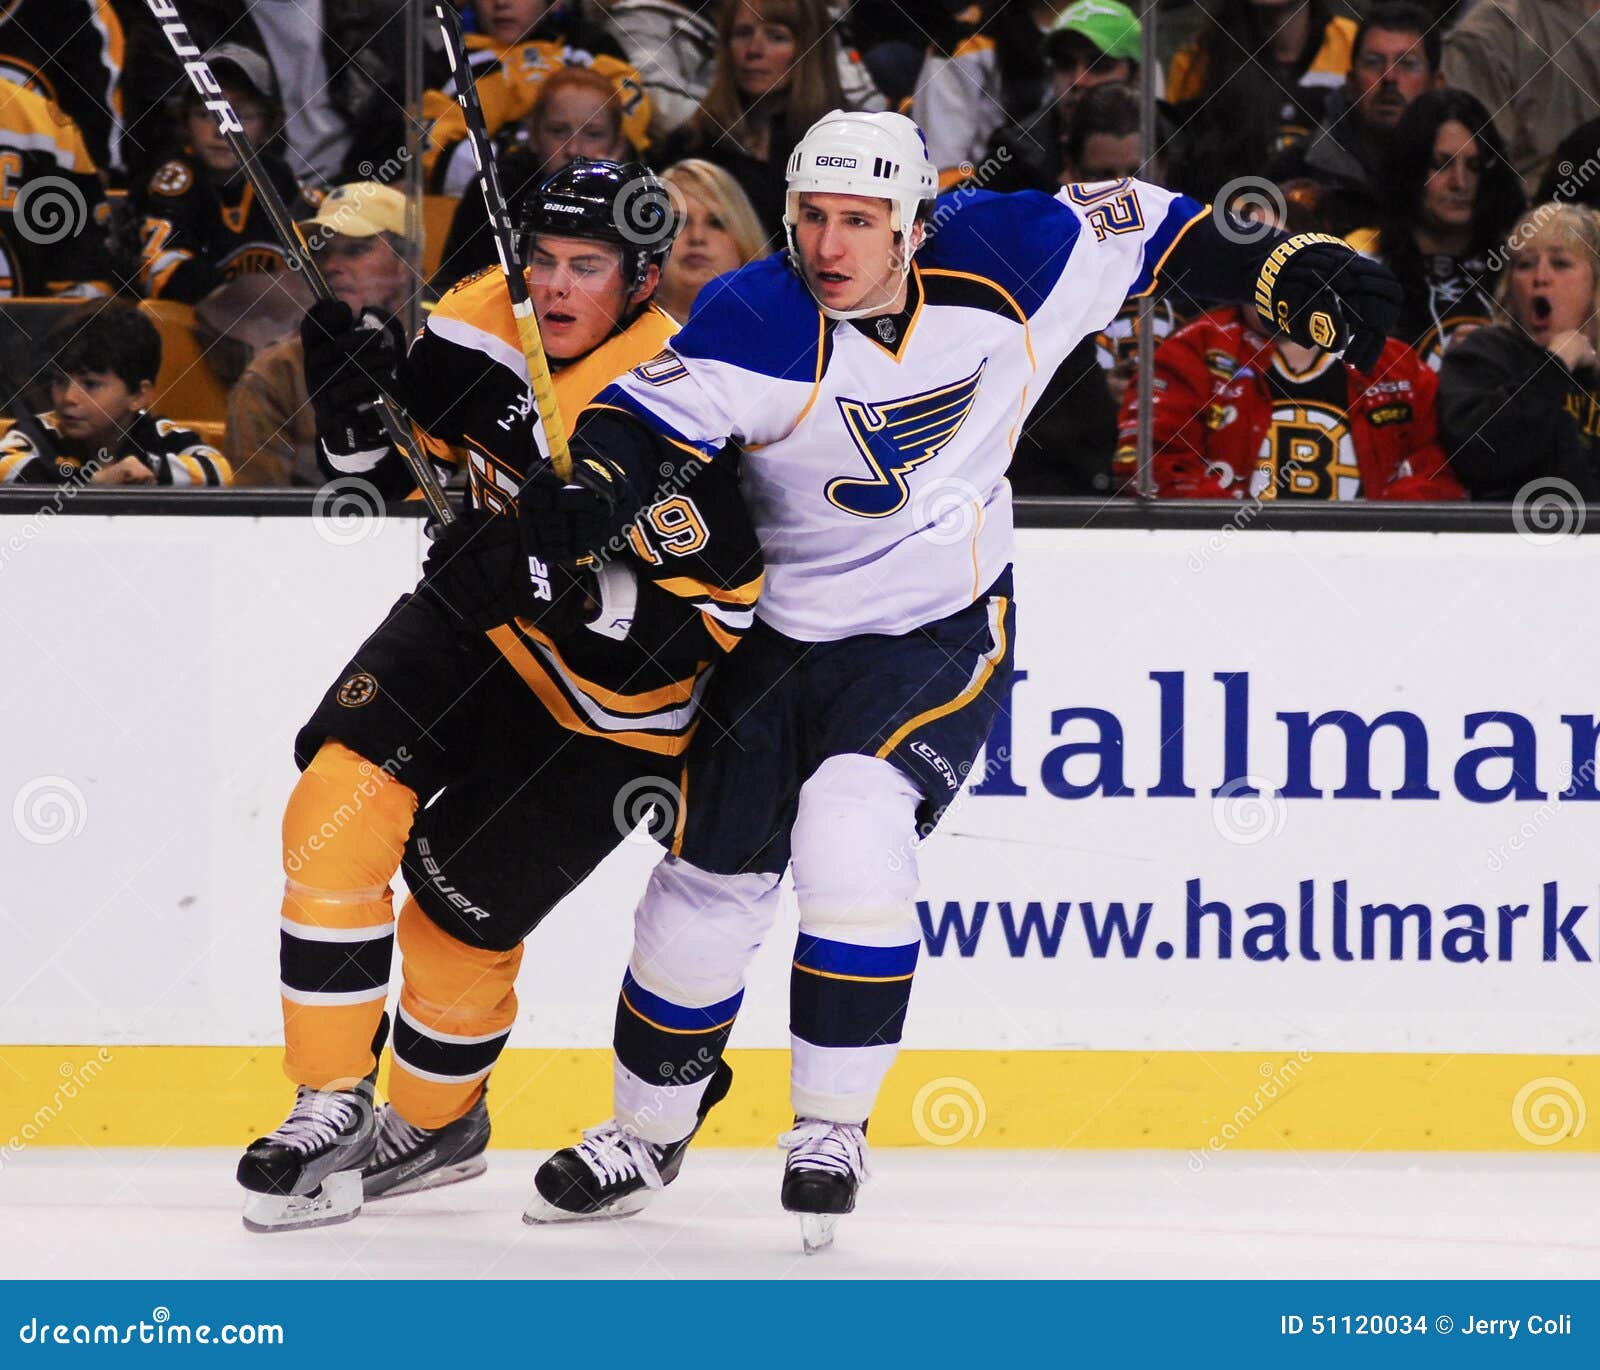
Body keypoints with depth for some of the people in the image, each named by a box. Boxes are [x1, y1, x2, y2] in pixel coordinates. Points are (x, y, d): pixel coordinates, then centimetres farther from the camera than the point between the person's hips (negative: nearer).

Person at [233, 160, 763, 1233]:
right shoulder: (491, 321, -10)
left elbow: (714, 621, -27)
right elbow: (405, 464, 6)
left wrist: (565, 585, -38)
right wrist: (357, 400, -16)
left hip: (607, 701, -5)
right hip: (480, 619, 6)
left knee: (458, 922, 0)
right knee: (338, 804, -14)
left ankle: (437, 1121, 30)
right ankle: (334, 1106, -7)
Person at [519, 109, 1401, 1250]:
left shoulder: (999, 267, -14)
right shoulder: (761, 322, -19)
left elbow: (1134, 228, 3)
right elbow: (639, 420, -28)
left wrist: (1286, 269, 3)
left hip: (943, 633, -1)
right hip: (781, 632, 2)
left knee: (851, 826, -26)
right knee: (709, 886, 8)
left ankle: (833, 1128, -13)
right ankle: (646, 1137, 30)